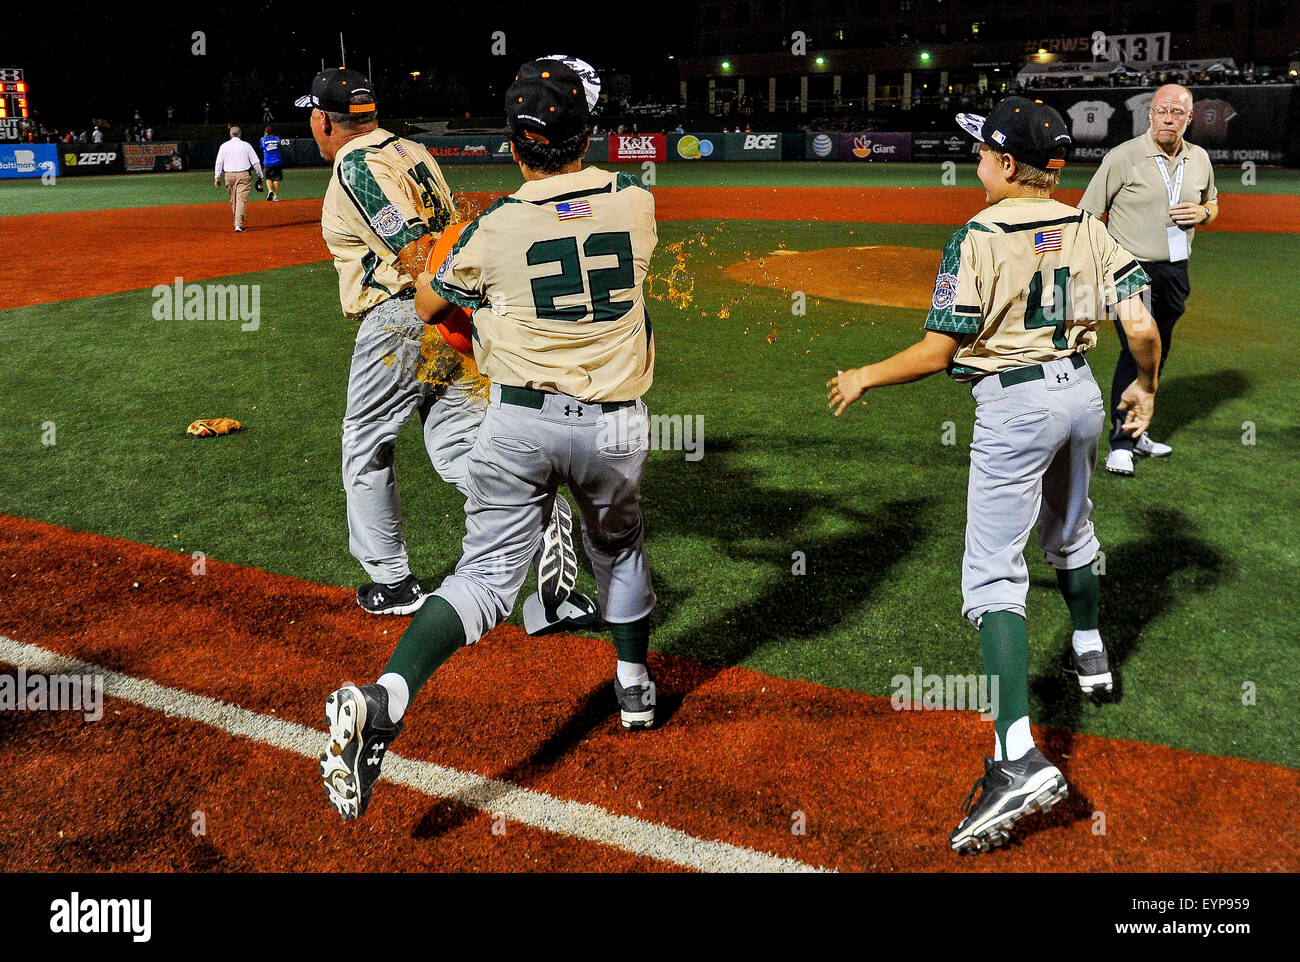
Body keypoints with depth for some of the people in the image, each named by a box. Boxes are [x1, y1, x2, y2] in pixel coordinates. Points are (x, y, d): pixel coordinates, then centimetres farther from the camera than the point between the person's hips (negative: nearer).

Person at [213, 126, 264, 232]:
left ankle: (237, 222, 25)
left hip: (229, 175, 2)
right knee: (241, 199, -6)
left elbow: (219, 162, 4)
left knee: (233, 200, 15)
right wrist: (260, 176, 8)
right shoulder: (246, 145, 1)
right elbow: (255, 162, 0)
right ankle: (239, 224, -15)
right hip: (244, 175, -2)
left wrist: (217, 177, 9)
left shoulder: (224, 146, 5)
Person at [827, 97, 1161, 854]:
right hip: (1081, 393, 7)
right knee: (1070, 531, 31)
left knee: (994, 572, -8)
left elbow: (939, 352, -16)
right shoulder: (1090, 230, 4)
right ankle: (1090, 652, 53)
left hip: (1014, 406, -7)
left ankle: (1020, 757, -20)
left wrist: (865, 378, -2)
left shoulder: (979, 238, -13)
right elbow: (1142, 326, -2)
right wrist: (1146, 388, 17)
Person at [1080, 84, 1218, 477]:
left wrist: (1203, 213, -1)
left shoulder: (1200, 160, 9)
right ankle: (1120, 443, -6)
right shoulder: (1124, 157, -9)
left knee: (1158, 354, 12)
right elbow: (1087, 216, -9)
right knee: (1136, 352, -14)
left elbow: (1211, 204, 24)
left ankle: (1136, 432, 25)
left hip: (1176, 272, 6)